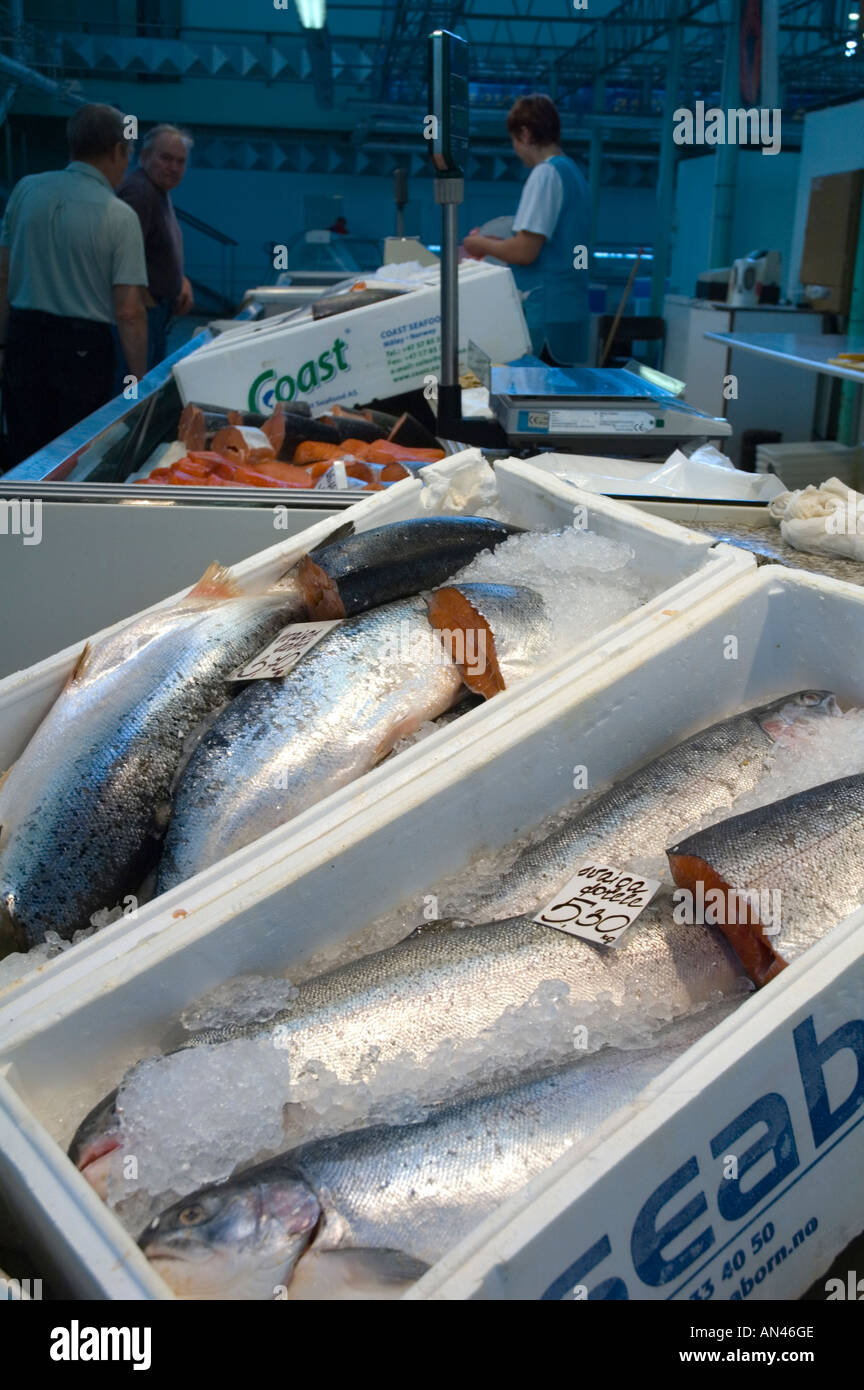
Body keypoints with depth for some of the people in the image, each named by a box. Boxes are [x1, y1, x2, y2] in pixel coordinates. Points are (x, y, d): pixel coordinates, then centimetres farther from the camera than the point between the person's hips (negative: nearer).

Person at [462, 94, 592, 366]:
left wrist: (484, 245, 1)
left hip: (546, 316, -9)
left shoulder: (546, 173, -11)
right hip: (566, 311, 9)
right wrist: (496, 242, 19)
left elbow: (525, 251, -17)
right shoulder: (573, 172, 17)